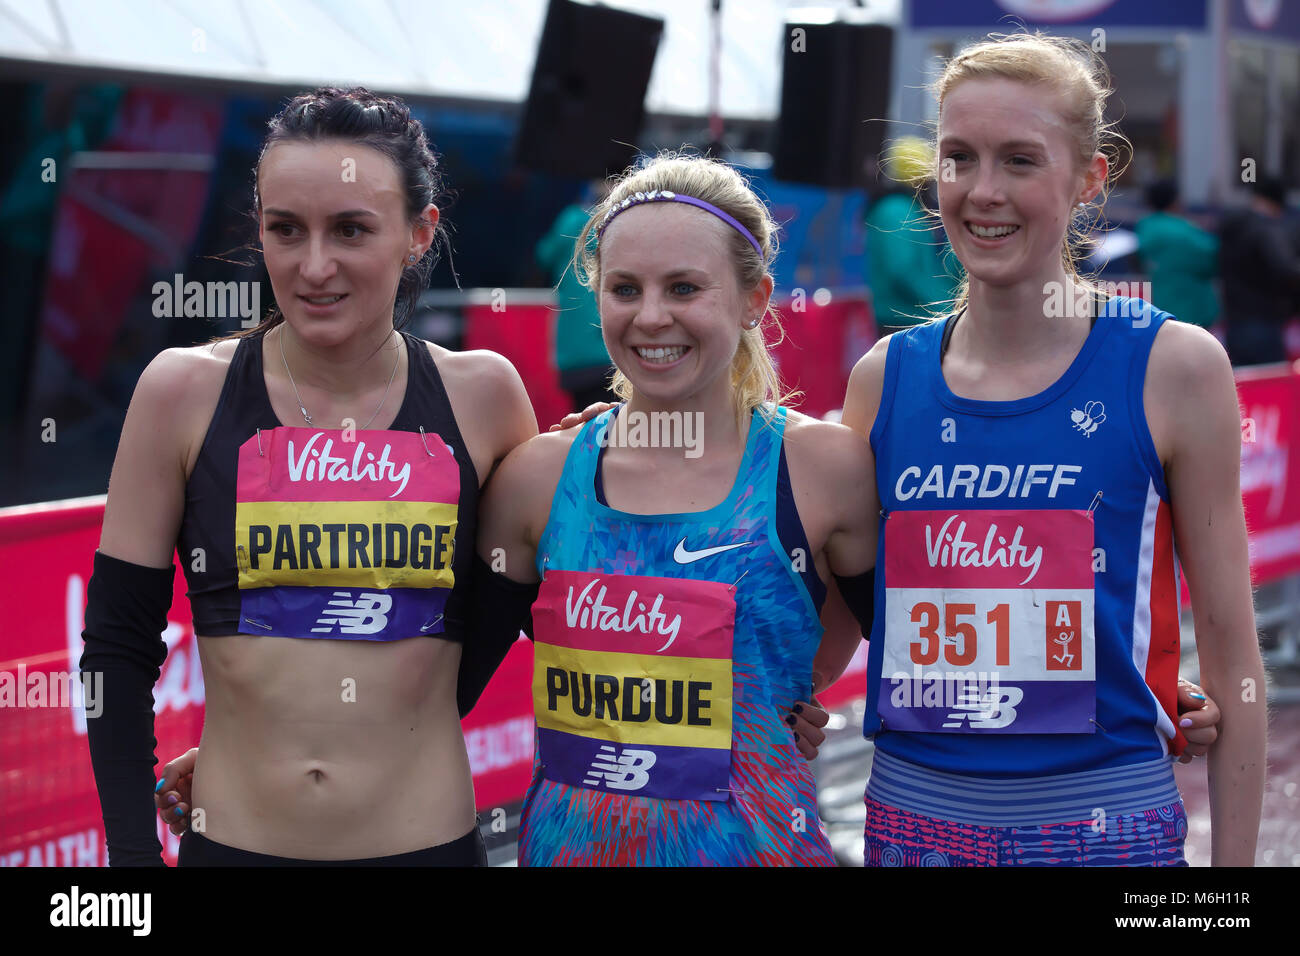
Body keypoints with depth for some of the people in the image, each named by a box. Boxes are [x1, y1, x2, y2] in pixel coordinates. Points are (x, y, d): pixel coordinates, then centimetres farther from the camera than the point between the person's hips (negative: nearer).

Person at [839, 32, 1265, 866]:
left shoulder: (1173, 367, -6)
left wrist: (1235, 857, -3)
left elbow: (1229, 650, -3)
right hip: (914, 811, 3)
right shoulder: (886, 378, 3)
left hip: (1104, 820, -3)